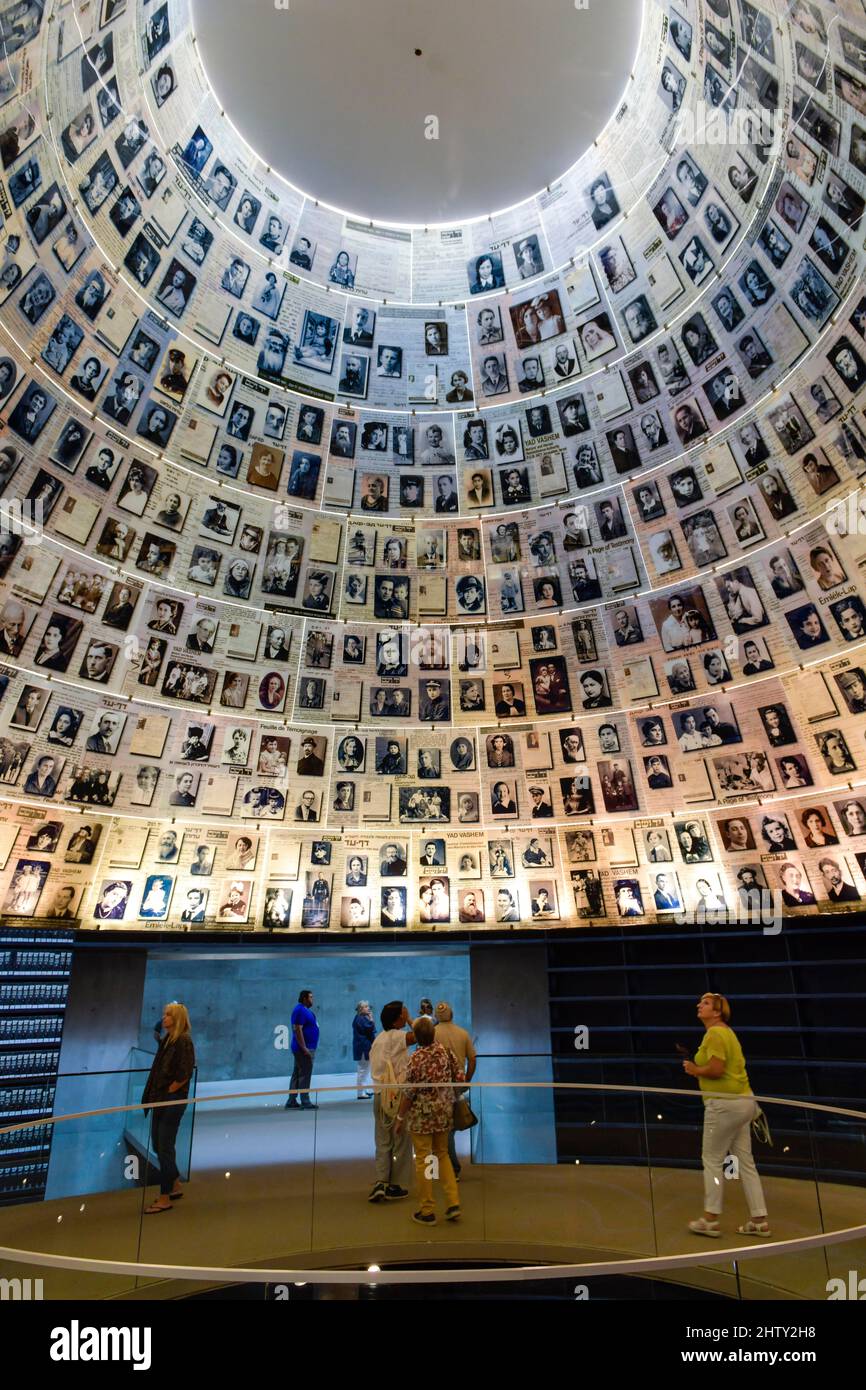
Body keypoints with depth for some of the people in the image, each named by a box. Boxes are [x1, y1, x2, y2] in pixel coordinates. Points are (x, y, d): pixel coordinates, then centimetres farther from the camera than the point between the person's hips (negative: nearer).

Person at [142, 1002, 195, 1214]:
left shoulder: (183, 1041, -17)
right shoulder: (166, 1040, 9)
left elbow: (184, 1074, -21)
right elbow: (157, 1070, 15)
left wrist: (166, 1094, -13)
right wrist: (153, 1095, 7)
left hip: (172, 1101, -9)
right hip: (160, 1100, 9)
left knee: (165, 1148, 1)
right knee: (157, 1145, 17)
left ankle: (165, 1199, 15)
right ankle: (176, 1187, 33)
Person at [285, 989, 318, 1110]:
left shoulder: (305, 1010, 14)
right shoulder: (300, 1010, -17)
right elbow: (297, 1029, -23)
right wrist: (304, 1048, -24)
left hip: (305, 1048, 10)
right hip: (304, 1049, -10)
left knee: (297, 1075, 12)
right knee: (304, 1076, -5)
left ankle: (291, 1102, 17)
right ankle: (305, 1102, 0)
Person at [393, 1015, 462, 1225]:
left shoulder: (416, 1058, -20)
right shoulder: (446, 1050, -7)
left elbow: (409, 1093, -14)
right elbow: (459, 1078, 0)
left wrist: (400, 1117, -2)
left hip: (422, 1115, -5)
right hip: (445, 1112, 5)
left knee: (423, 1160, 9)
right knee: (442, 1155, 21)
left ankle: (427, 1212, 19)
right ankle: (453, 1204, 18)